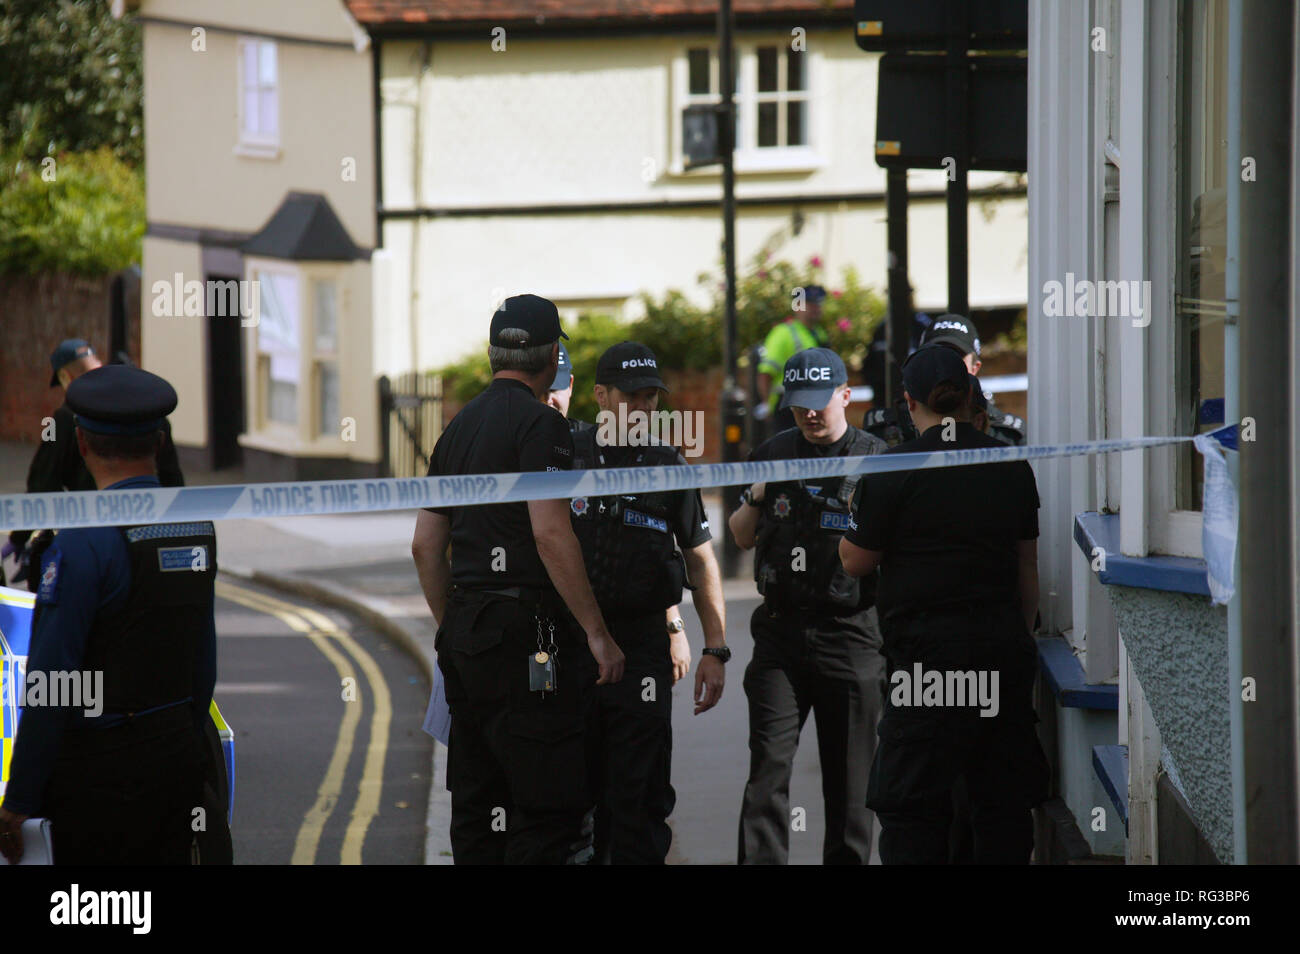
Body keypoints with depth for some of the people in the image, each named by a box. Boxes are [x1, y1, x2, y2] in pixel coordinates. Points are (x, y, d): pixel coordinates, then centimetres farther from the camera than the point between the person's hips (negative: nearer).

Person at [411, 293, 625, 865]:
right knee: (551, 814, -8)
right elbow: (551, 534, -19)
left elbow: (426, 546, 17)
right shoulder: (539, 423, -9)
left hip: (465, 632, 9)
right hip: (527, 636, -9)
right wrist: (597, 633, -15)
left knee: (477, 811, 12)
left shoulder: (458, 427, 16)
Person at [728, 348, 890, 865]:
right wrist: (755, 500, -1)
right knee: (768, 765, -8)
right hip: (781, 629, 2)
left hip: (850, 633, -2)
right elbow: (742, 538, 19)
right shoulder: (772, 455, 11)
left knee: (850, 777, 4)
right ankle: (759, 861, -10)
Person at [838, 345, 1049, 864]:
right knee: (1004, 799, 12)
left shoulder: (892, 470, -9)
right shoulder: (1013, 467, 8)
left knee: (911, 803, -2)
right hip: (1004, 642, 5)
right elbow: (1028, 568, 14)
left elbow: (855, 561, -3)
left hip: (928, 649, -5)